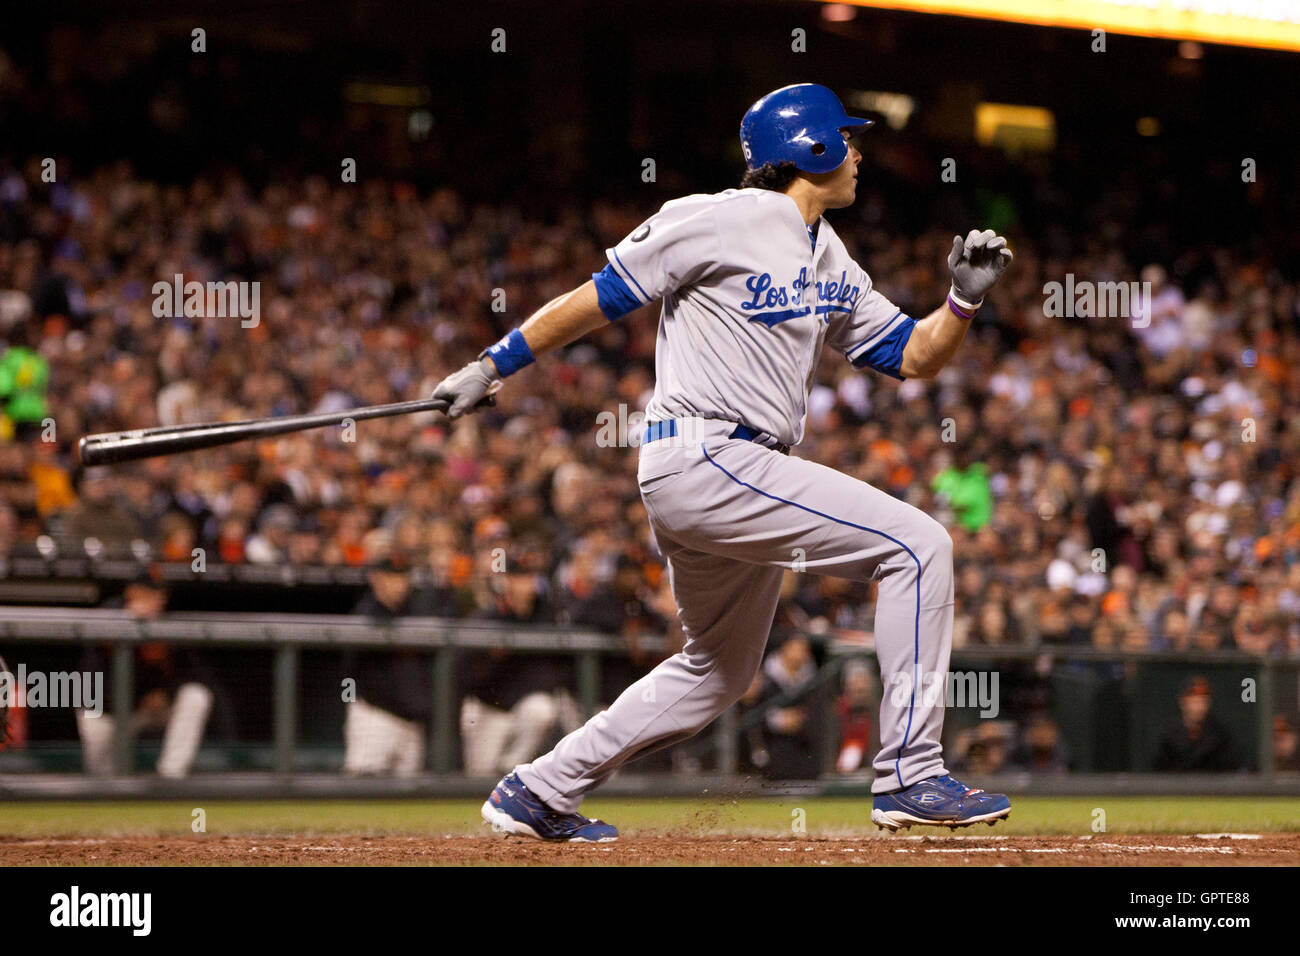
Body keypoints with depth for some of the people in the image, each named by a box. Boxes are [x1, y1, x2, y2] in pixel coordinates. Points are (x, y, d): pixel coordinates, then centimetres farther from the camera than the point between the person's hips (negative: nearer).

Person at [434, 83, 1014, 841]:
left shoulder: (834, 267, 17)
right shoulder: (719, 222, -8)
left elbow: (914, 357, 18)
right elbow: (601, 297, -4)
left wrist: (966, 297, -1)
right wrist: (493, 367, -3)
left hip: (743, 475, 10)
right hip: (701, 459, -10)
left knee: (721, 670, 21)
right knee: (918, 544, -14)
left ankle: (537, 792, 26)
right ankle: (911, 777, -13)